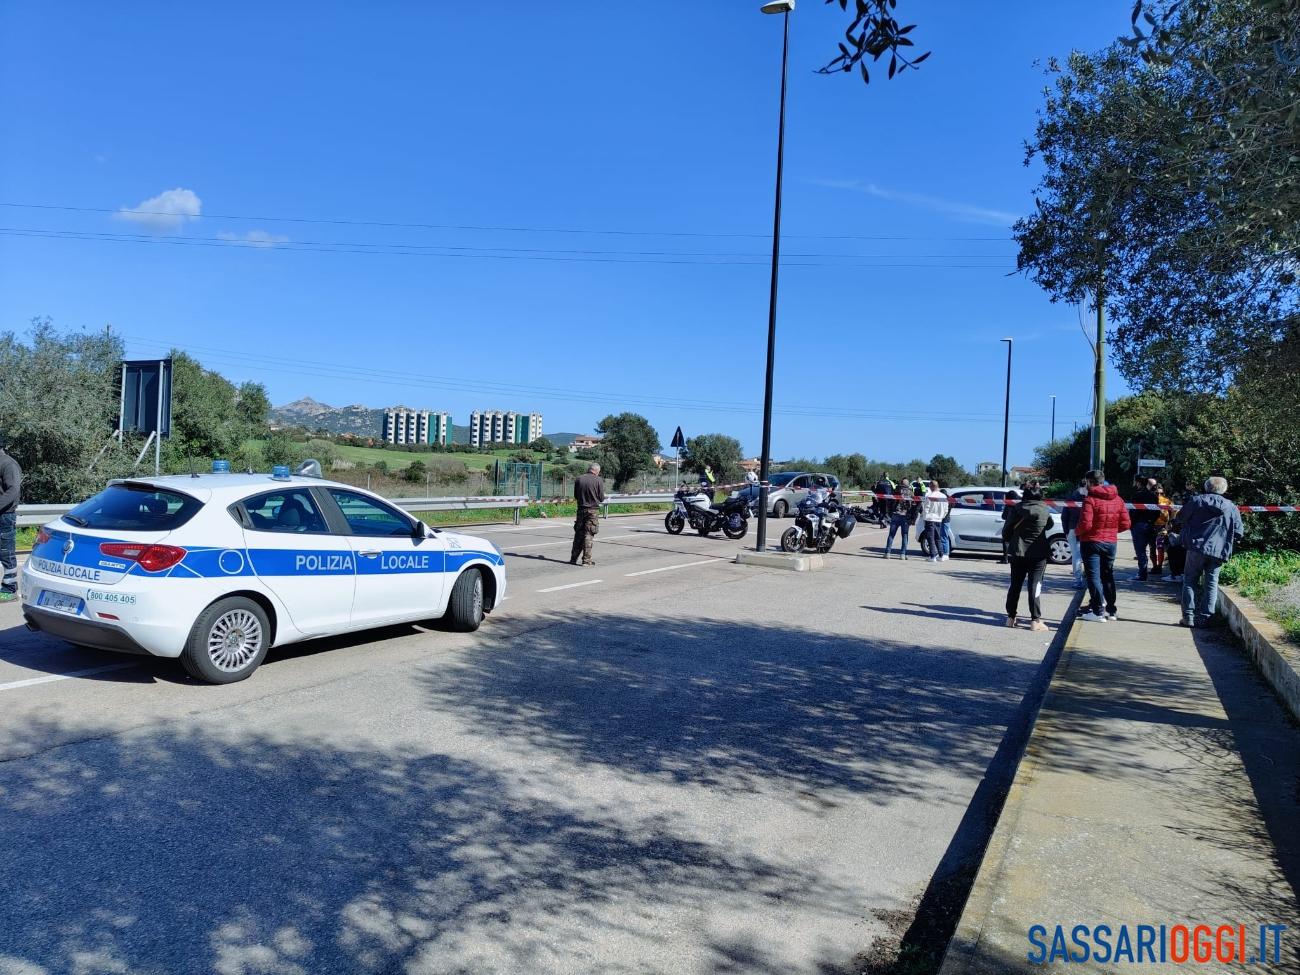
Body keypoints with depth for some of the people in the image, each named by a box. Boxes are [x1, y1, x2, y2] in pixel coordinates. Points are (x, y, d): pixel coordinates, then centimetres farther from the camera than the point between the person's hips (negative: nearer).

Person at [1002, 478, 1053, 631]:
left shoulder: (1018, 508, -6)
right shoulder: (1044, 510, -8)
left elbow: (1007, 529, -3)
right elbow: (1050, 525, 11)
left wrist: (1007, 542, 14)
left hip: (1018, 552, 2)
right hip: (1038, 553, -2)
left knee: (1015, 585, 12)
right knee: (1034, 586, -1)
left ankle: (1011, 617, 18)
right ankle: (1035, 620, -5)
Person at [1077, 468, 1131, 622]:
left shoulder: (1090, 499, -15)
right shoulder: (1117, 499, 4)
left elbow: (1085, 524, -23)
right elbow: (1126, 524, 3)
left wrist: (1077, 532, -4)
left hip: (1091, 542, -6)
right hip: (1110, 542, 6)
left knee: (1093, 576, -2)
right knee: (1108, 576, 17)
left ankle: (1098, 611, -6)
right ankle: (1111, 611, 23)